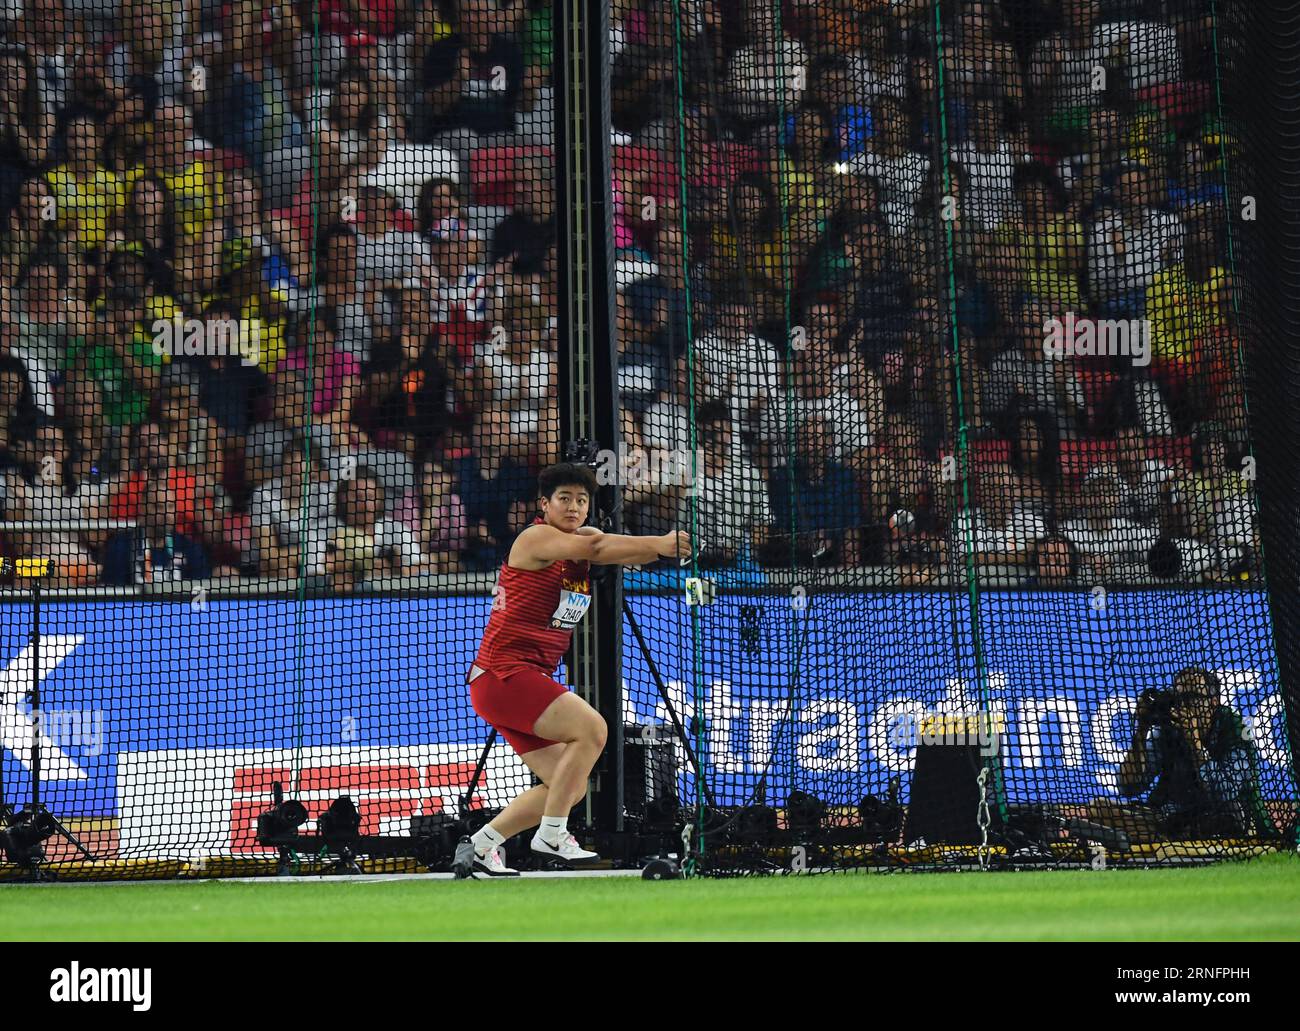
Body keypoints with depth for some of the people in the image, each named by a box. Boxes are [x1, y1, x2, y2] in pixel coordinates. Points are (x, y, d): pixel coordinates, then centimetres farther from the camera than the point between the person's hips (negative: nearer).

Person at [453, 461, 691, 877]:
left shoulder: (580, 546, 14)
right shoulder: (535, 538, -10)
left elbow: (623, 553, -5)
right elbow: (593, 546, -28)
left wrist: (663, 546, -27)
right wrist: (659, 543, -34)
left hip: (530, 680, 9)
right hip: (502, 673, -9)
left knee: (570, 786, 7)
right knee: (591, 728, -23)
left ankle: (479, 846, 14)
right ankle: (551, 835, -18)